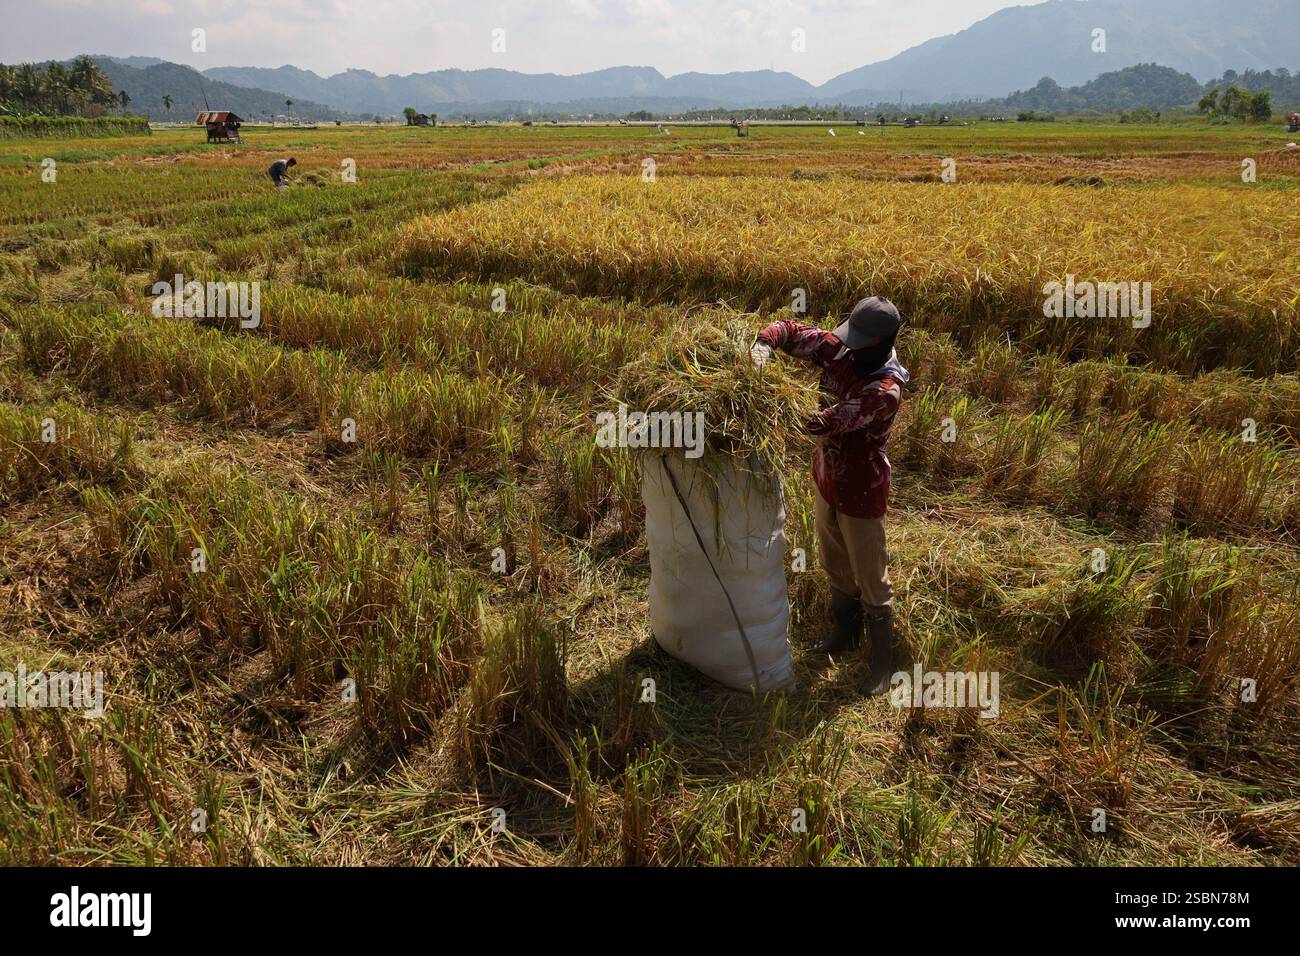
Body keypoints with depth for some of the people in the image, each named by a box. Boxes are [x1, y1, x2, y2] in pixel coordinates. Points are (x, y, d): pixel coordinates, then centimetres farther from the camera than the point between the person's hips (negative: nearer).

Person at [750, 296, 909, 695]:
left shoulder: (886, 388, -30)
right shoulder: (838, 349, -9)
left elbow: (827, 422, -37)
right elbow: (788, 330, -2)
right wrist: (762, 346, -25)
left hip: (861, 490, -7)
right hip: (827, 477, 8)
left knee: (870, 578, 7)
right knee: (834, 565, 24)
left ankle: (884, 657, 25)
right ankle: (845, 633, 45)